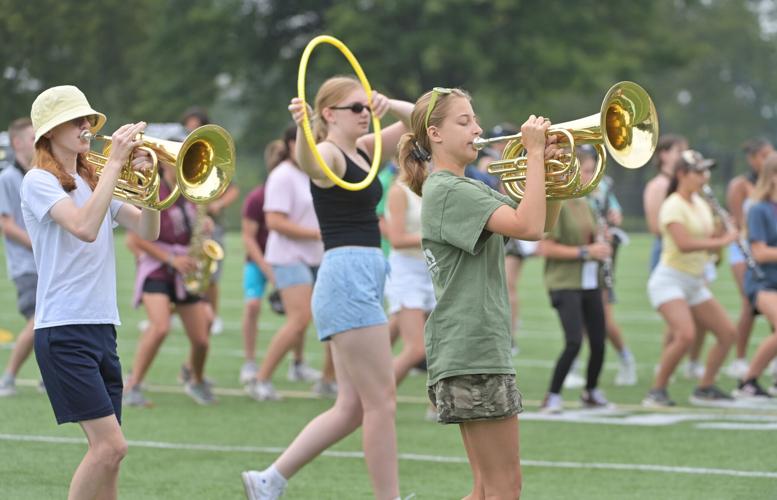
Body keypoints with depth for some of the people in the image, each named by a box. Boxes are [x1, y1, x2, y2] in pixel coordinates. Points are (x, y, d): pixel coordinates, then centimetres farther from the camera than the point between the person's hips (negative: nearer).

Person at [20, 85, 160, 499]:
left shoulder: (93, 183, 18)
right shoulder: (40, 182, -6)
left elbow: (147, 231, 9)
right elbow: (85, 227, -23)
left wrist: (145, 180, -7)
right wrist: (114, 164, -20)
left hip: (103, 327, 8)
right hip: (63, 331, -8)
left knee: (106, 449, 5)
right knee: (110, 445, -15)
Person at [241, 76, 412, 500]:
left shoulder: (363, 150, 16)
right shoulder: (328, 154, -9)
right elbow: (306, 162, -34)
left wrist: (390, 105, 1)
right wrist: (301, 128, -55)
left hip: (362, 280, 10)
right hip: (348, 277, -10)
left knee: (353, 408, 9)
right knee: (381, 401, -7)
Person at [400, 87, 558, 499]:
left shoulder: (469, 190, 18)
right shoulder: (446, 190, -12)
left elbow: (542, 223, 17)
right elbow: (528, 226, -24)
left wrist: (545, 167, 2)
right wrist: (534, 152, -18)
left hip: (480, 348, 10)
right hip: (472, 352, -10)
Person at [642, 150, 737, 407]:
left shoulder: (701, 204, 13)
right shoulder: (673, 206, -13)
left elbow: (707, 244, 17)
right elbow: (684, 243, -27)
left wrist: (724, 230, -2)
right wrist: (721, 240, -21)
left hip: (695, 284, 9)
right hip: (669, 280, -9)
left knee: (727, 332, 6)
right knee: (686, 335, -27)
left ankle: (705, 388, 19)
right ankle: (657, 392, -14)